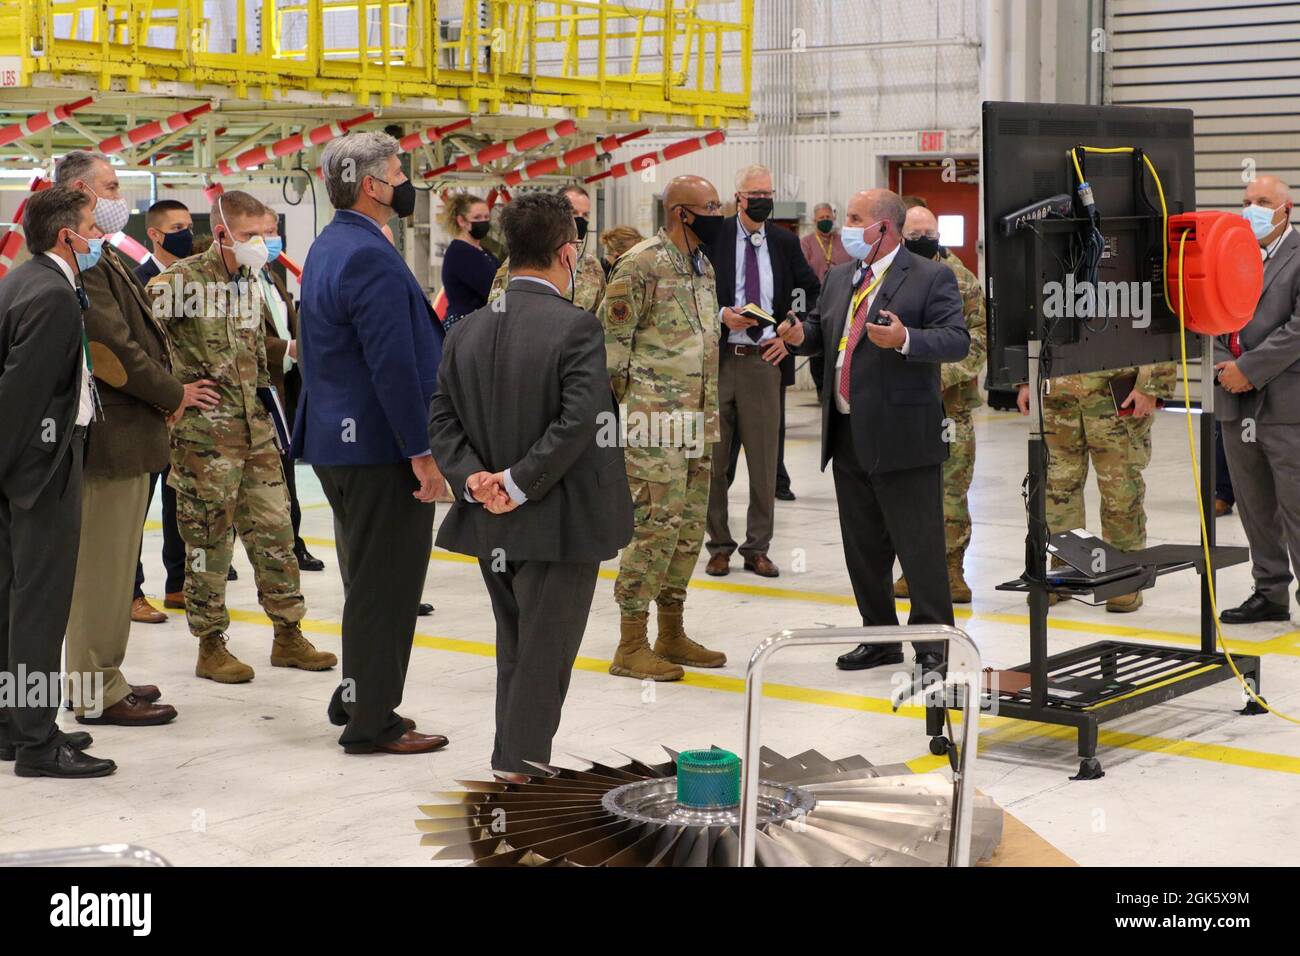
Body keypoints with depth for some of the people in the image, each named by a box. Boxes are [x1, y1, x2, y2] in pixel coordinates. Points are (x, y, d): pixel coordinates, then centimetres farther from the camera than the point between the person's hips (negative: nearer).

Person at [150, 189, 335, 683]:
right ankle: (211, 645, 11)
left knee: (274, 529, 9)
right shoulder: (183, 279, -11)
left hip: (255, 425, 7)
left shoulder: (251, 282, 13)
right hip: (204, 430, -7)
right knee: (209, 537, 1)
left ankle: (288, 634, 19)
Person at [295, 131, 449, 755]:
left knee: (369, 579, 21)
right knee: (386, 583, -2)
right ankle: (371, 721, 5)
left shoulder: (329, 247, 14)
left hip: (338, 442, 11)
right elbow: (394, 365, -24)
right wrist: (422, 453, -20)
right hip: (380, 448, -11)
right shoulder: (370, 256, -19)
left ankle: (358, 698, 31)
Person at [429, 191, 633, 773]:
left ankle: (513, 768, 29)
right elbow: (578, 422, -23)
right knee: (543, 664, 3)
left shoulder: (467, 332, 4)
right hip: (559, 527, -7)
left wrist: (474, 479, -7)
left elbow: (440, 421, 1)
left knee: (516, 659, 20)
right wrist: (520, 484, -17)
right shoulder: (576, 328, -15)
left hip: (491, 527, 7)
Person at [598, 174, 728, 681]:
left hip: (697, 424, 9)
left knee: (689, 528, 12)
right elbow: (611, 341, -12)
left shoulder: (703, 266, 16)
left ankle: (671, 634, 22)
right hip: (655, 424, -9)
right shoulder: (641, 264, -12)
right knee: (655, 526, -8)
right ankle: (631, 646, 0)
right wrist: (621, 409, -13)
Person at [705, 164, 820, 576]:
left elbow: (812, 291, 18)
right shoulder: (713, 236, 0)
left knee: (764, 460, 5)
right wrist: (720, 315, -14)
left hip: (765, 360, 2)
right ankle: (719, 546, 15)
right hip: (718, 358, -2)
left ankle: (757, 549, 14)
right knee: (713, 459, 4)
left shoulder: (784, 242, 9)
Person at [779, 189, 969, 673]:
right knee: (863, 546, 14)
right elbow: (821, 332, 23)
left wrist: (905, 339, -30)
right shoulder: (839, 278, 15)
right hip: (848, 437, 7)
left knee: (920, 547, -2)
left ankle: (933, 644, 8)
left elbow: (957, 339, -15)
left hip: (904, 438, -7)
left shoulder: (931, 278, -7)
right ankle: (880, 637, 27)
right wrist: (801, 335, 1)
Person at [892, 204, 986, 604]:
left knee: (951, 490, 0)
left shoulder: (962, 281, 5)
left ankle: (951, 571, 7)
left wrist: (945, 372, -12)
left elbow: (978, 338, 2)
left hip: (951, 404, -1)